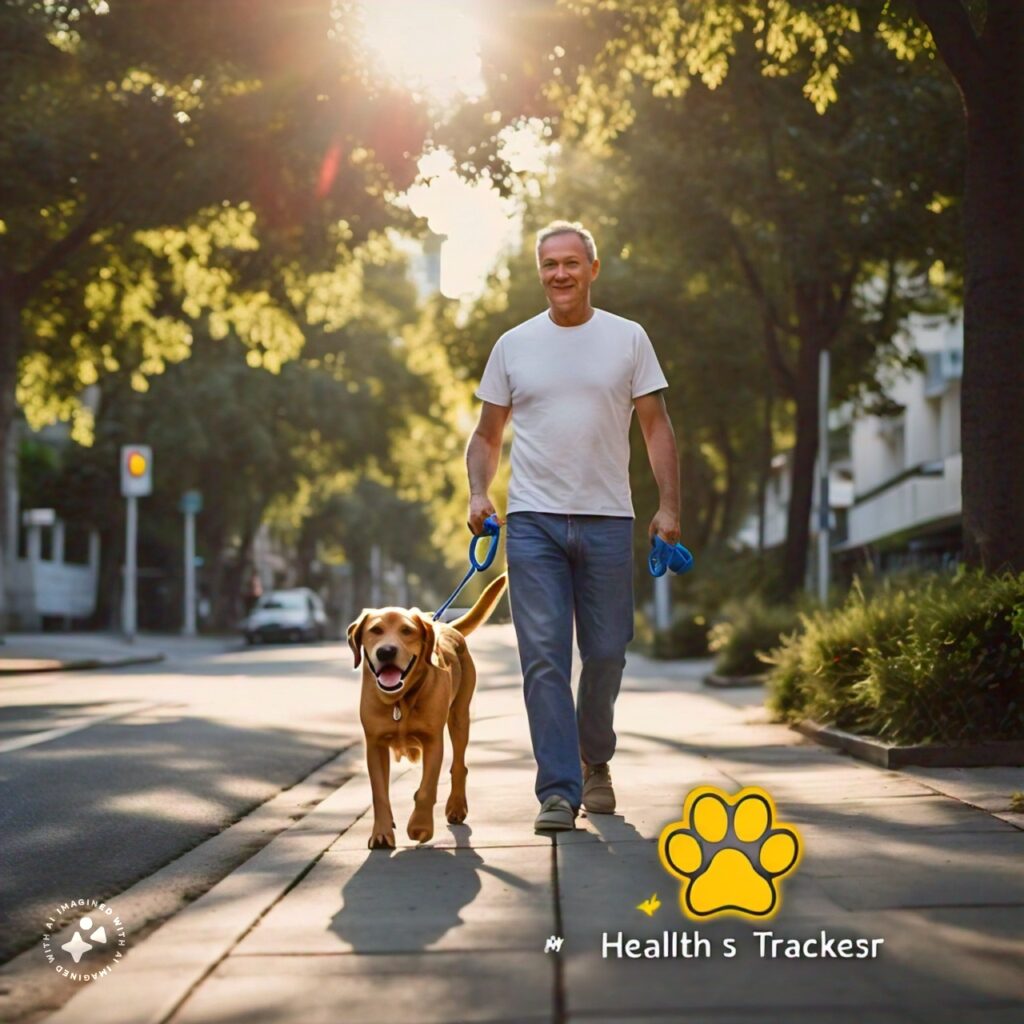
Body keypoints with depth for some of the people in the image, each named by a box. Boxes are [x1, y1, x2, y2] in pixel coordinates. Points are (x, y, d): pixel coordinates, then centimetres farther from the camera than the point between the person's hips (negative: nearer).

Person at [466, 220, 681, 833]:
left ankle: (595, 760, 31)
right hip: (533, 521, 0)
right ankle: (559, 792, -5)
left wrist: (669, 505, -5)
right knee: (544, 658, -7)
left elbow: (657, 426, 6)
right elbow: (488, 434, 14)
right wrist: (479, 493, -3)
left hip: (606, 519, 0)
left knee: (606, 654, 6)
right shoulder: (513, 345, 9)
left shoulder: (628, 339, 7)